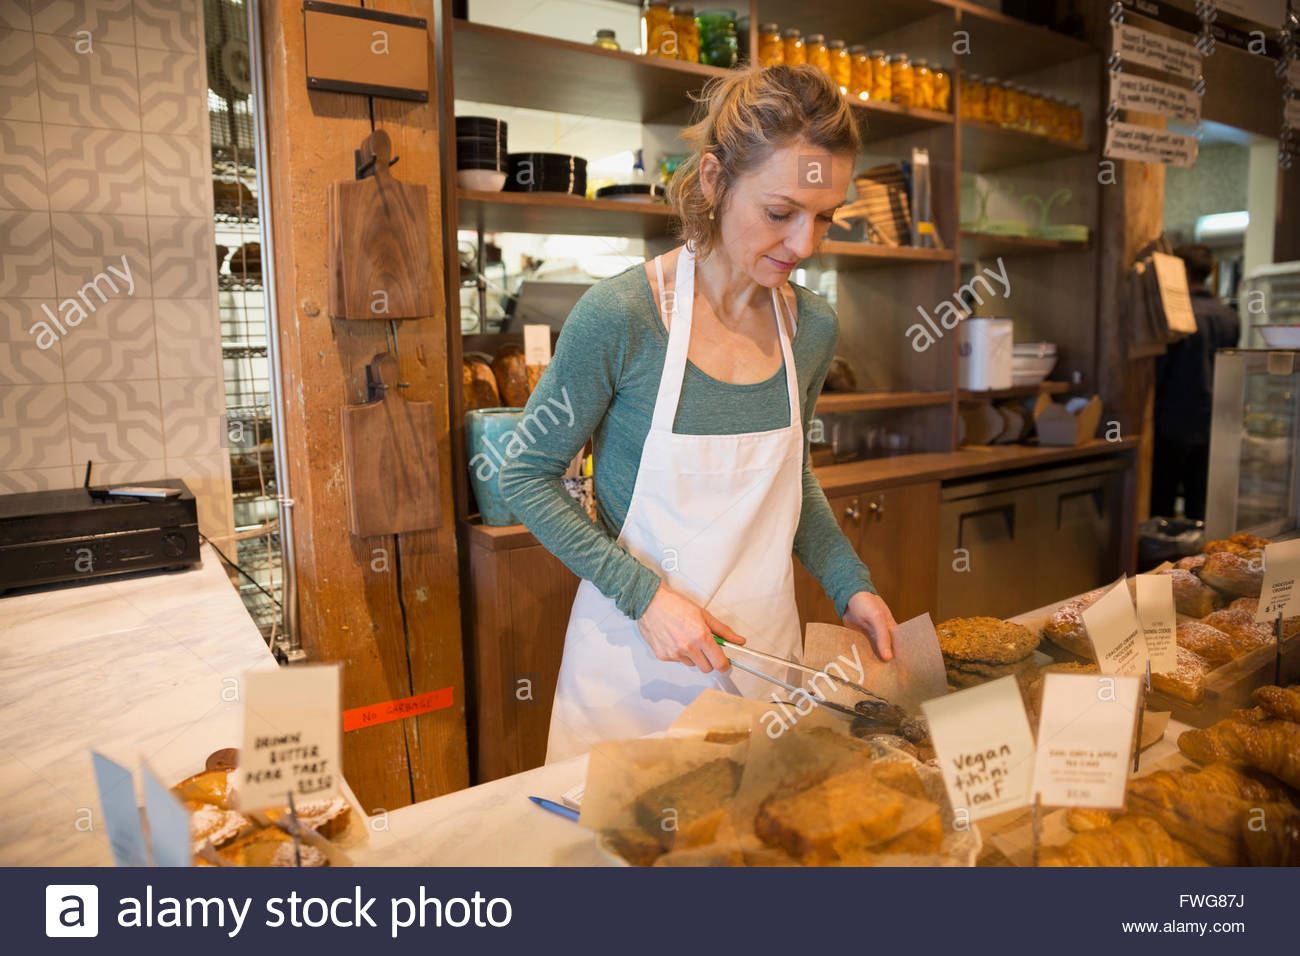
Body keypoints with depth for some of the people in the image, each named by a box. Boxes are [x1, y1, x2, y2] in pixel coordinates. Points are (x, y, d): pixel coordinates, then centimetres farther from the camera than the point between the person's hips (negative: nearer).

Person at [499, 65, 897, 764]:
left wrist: (849, 585, 1)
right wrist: (644, 594, -19)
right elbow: (526, 477, -10)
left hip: (765, 651, 5)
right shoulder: (619, 315, -19)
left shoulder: (812, 327, -1)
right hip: (635, 664, -4)